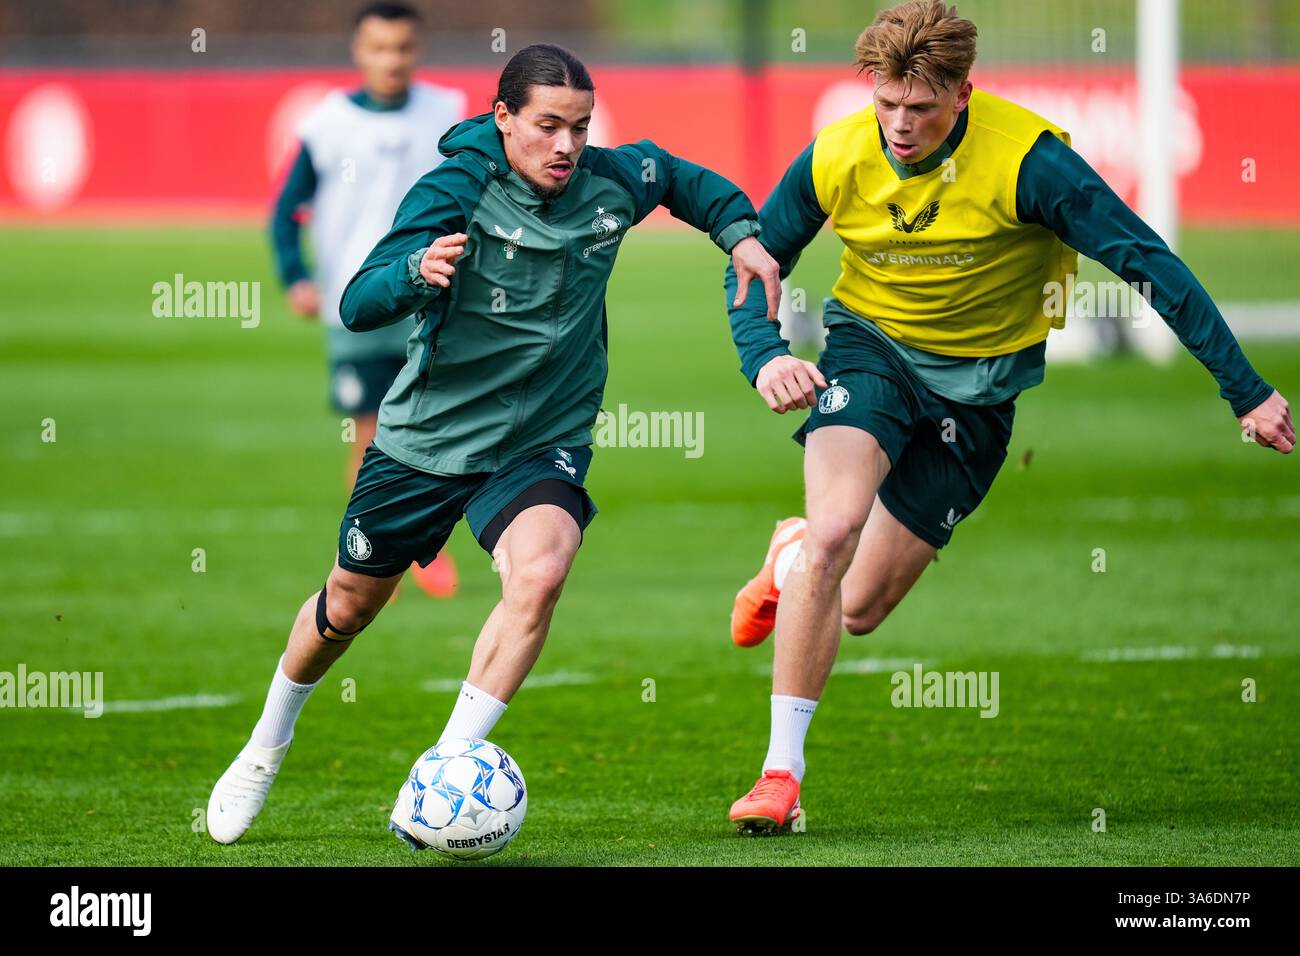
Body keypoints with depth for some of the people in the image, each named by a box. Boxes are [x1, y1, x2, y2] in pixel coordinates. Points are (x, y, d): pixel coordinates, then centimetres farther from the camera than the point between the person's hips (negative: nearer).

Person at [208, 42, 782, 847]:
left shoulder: (612, 183, -7)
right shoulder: (458, 190, -19)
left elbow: (681, 176, 19)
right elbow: (357, 306, -28)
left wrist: (742, 233, 4)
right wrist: (417, 274, -48)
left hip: (543, 442, 1)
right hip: (427, 433, -1)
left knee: (540, 573, -29)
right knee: (350, 603, 15)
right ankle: (266, 748, 46)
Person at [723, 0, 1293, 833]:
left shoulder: (1026, 160, -25)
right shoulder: (834, 160, -14)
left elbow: (1148, 261, -22)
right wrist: (765, 357, -18)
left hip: (978, 386, 0)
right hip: (871, 350, 0)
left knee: (857, 610, 1)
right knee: (833, 529, -28)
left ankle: (792, 561, 42)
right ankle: (782, 774, -15)